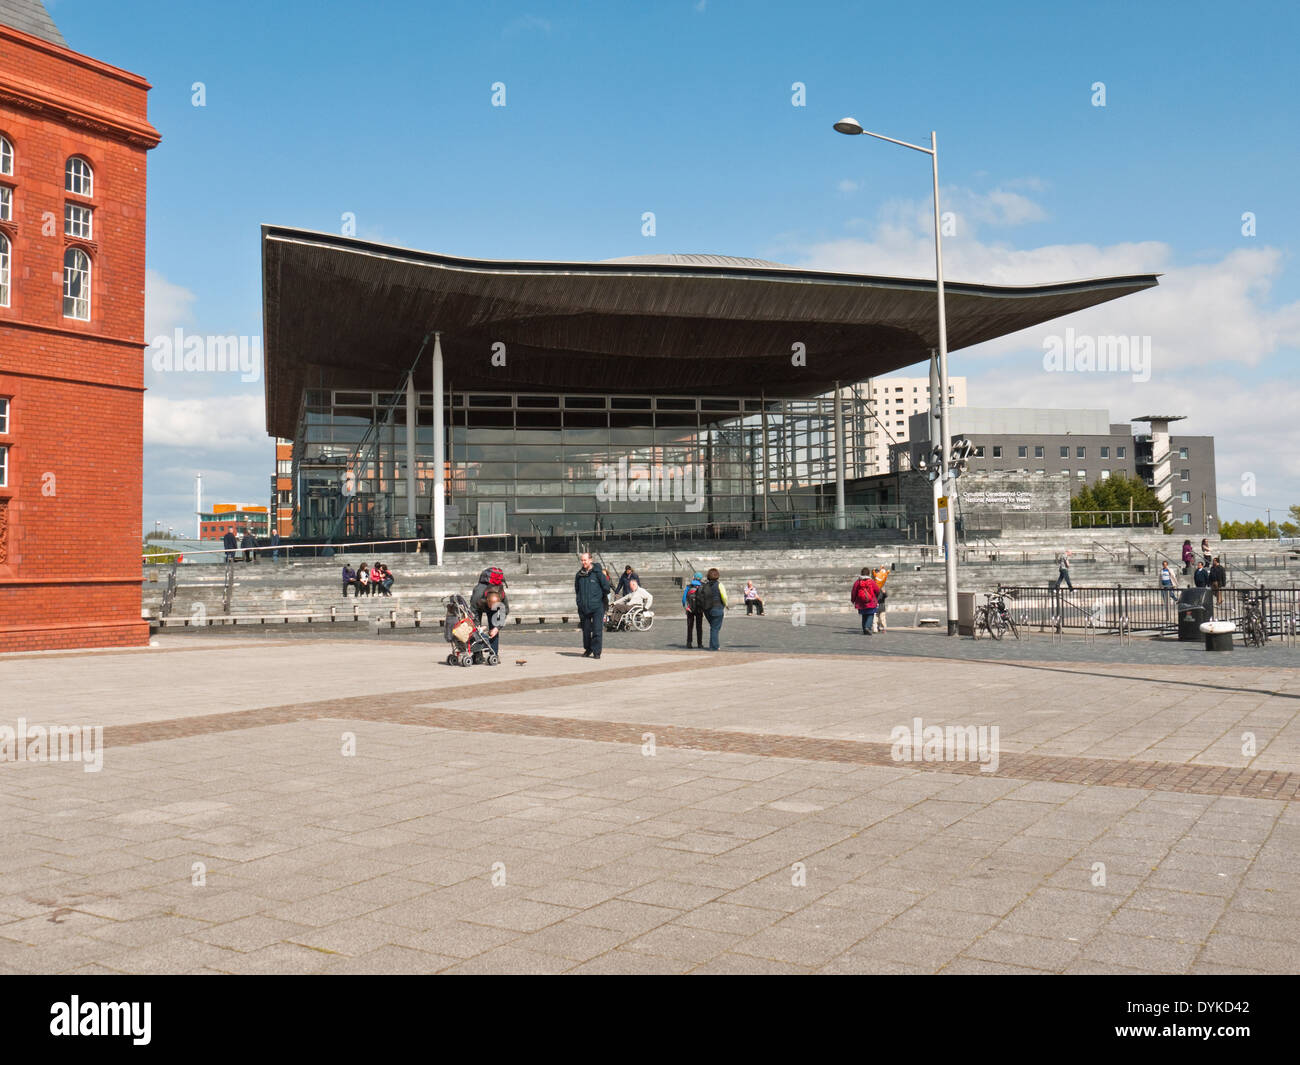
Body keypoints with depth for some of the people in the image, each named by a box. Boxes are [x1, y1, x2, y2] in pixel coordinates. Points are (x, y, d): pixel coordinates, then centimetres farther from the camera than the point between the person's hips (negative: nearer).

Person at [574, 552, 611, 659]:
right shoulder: (579, 575, 10)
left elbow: (606, 587, 2)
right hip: (583, 608, 4)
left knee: (597, 631, -8)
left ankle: (596, 652, -4)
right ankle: (588, 649, 25)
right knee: (586, 630, 10)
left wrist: (603, 597, 11)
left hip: (597, 607, -4)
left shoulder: (597, 573, -3)